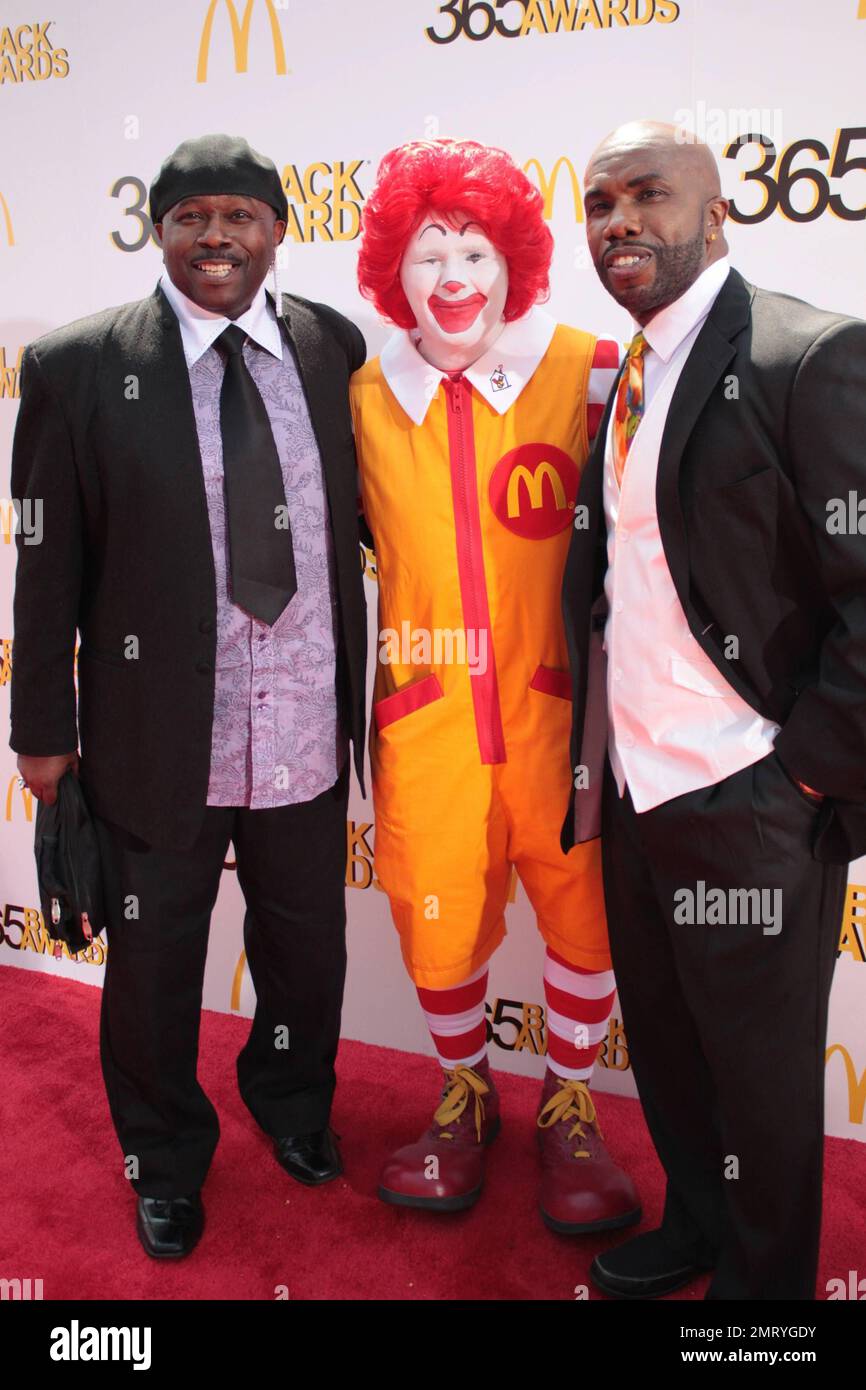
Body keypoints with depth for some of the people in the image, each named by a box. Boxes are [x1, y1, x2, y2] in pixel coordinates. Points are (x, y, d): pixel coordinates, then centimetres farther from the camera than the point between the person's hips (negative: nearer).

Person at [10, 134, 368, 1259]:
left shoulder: (333, 348, 0)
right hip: (156, 739, -2)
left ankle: (291, 1101, 52)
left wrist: (360, 693, 6)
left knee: (308, 949, 21)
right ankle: (165, 1157, 44)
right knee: (152, 968, 16)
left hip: (307, 733, 3)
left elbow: (357, 510, 7)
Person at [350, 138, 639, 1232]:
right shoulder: (366, 399, 3)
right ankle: (465, 1093, 39)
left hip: (560, 703, -1)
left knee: (582, 911, 9)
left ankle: (568, 1106, 34)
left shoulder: (588, 371, -5)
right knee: (437, 925, 11)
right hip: (425, 713, 2)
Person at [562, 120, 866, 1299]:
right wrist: (609, 755, 8)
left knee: (761, 1070, 12)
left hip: (751, 808, -7)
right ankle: (694, 1227, 46)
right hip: (637, 792, 7)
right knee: (665, 1046, 22)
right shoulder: (622, 380, 11)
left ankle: (763, 1278, 35)